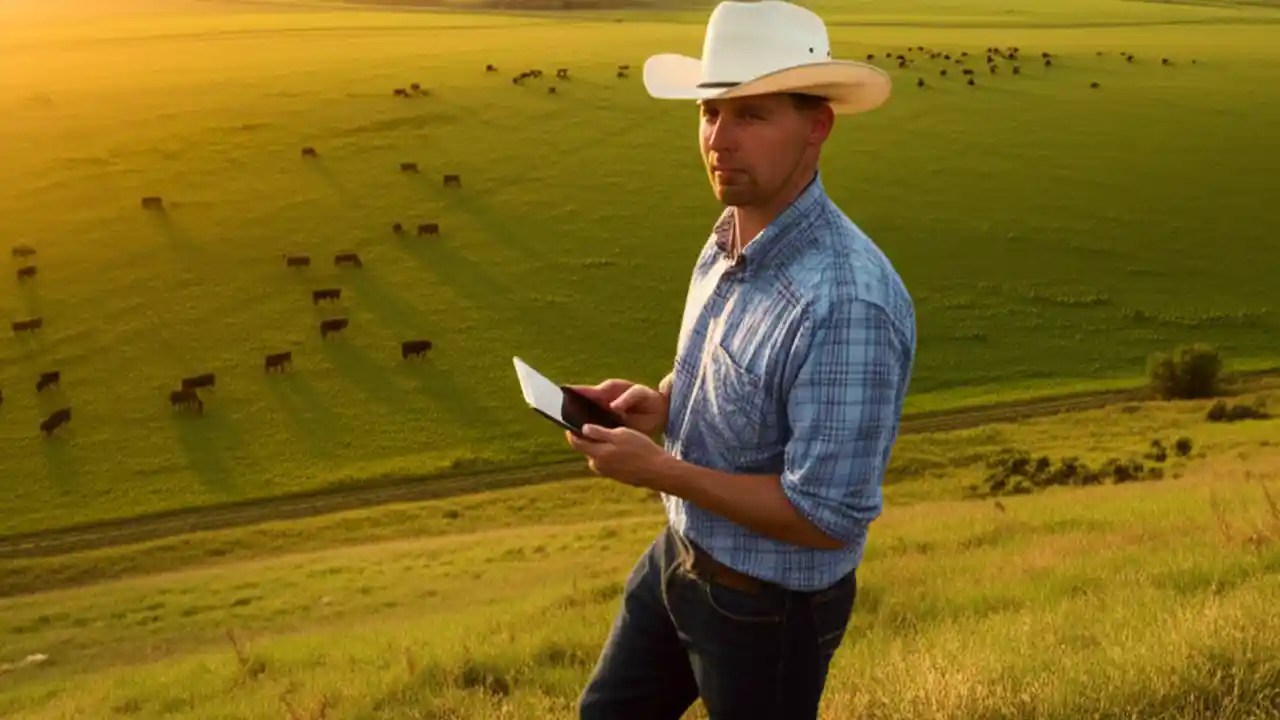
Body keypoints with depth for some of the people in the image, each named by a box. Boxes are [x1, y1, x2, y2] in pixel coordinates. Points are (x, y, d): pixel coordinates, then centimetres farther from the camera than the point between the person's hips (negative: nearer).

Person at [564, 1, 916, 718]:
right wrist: (658, 402, -7)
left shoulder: (848, 302, -34)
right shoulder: (731, 237, -5)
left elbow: (825, 517, -31)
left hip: (770, 605, -8)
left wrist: (657, 469, -26)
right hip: (679, 556, 8)